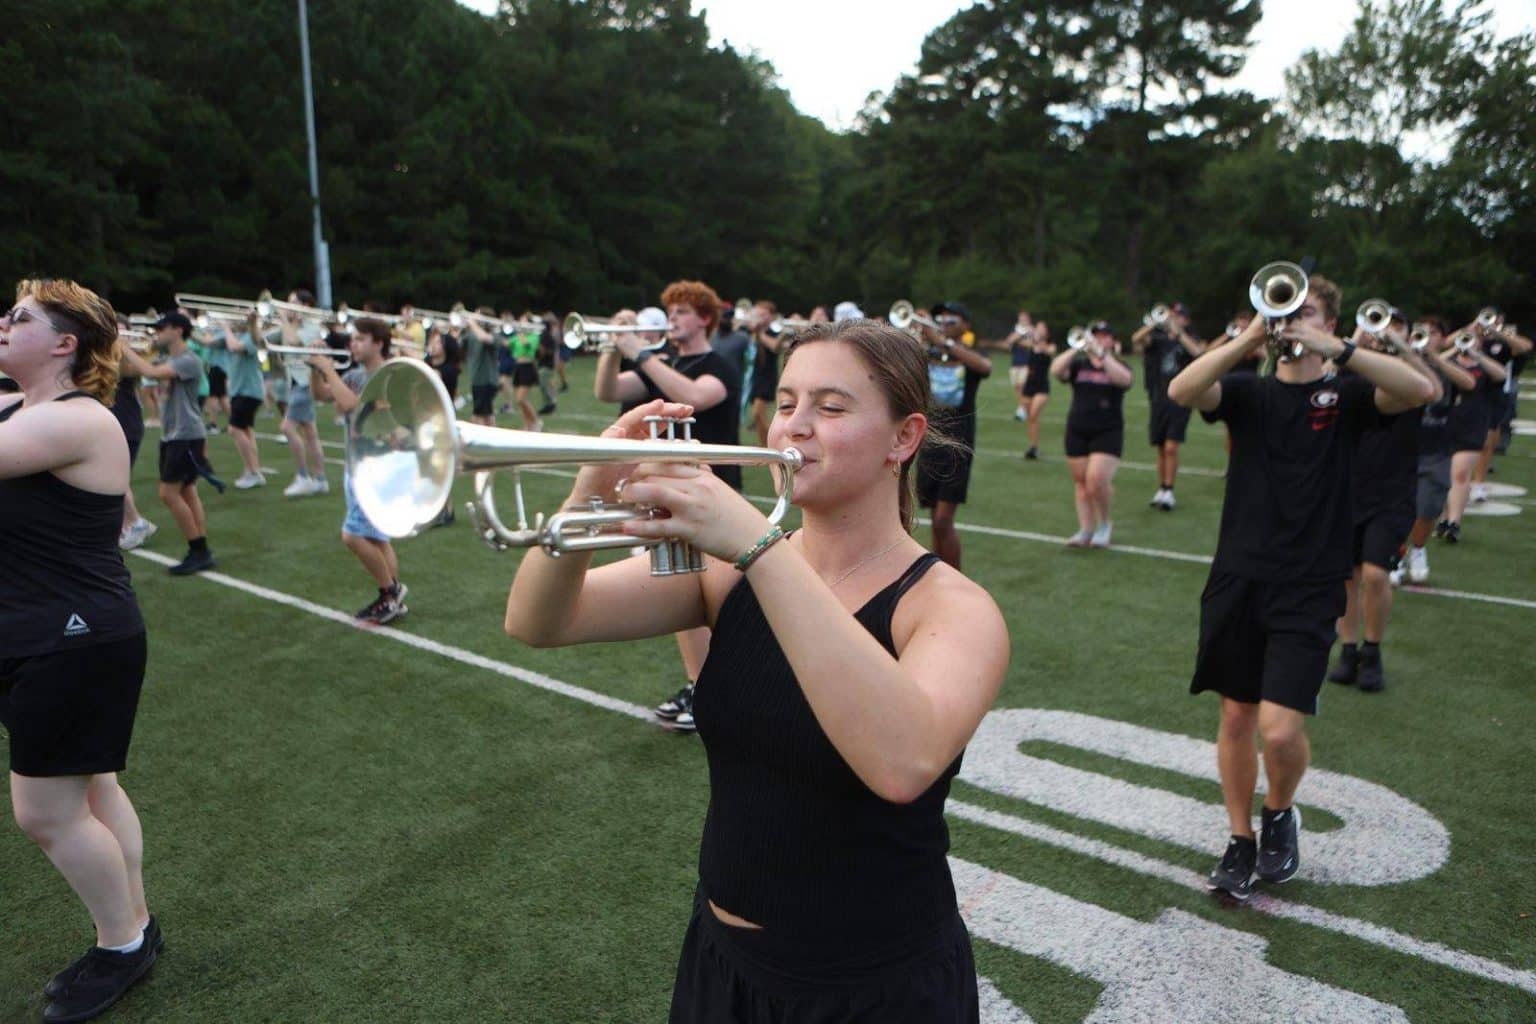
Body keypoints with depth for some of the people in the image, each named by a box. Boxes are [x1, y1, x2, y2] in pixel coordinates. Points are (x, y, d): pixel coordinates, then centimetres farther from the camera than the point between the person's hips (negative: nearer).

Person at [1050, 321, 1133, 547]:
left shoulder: (1118, 365, 3)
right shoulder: (1078, 364, 8)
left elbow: (1123, 379, -21)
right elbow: (1056, 371, -11)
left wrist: (1101, 353, -25)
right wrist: (1076, 348, -18)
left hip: (1108, 433, -3)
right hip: (1077, 431, 3)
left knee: (1097, 480, -16)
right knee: (1081, 482, 5)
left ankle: (1105, 524, 7)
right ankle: (1085, 530, 13)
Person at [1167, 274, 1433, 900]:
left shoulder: (1344, 395, 3)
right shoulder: (1250, 392, 7)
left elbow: (1418, 391, -17)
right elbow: (1181, 392, -13)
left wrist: (1333, 349, -24)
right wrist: (1251, 337, -21)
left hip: (1309, 588, -2)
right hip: (1238, 578, 2)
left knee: (1280, 728, -10)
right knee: (1237, 715, 10)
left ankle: (1280, 813, 23)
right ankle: (1241, 841, 27)